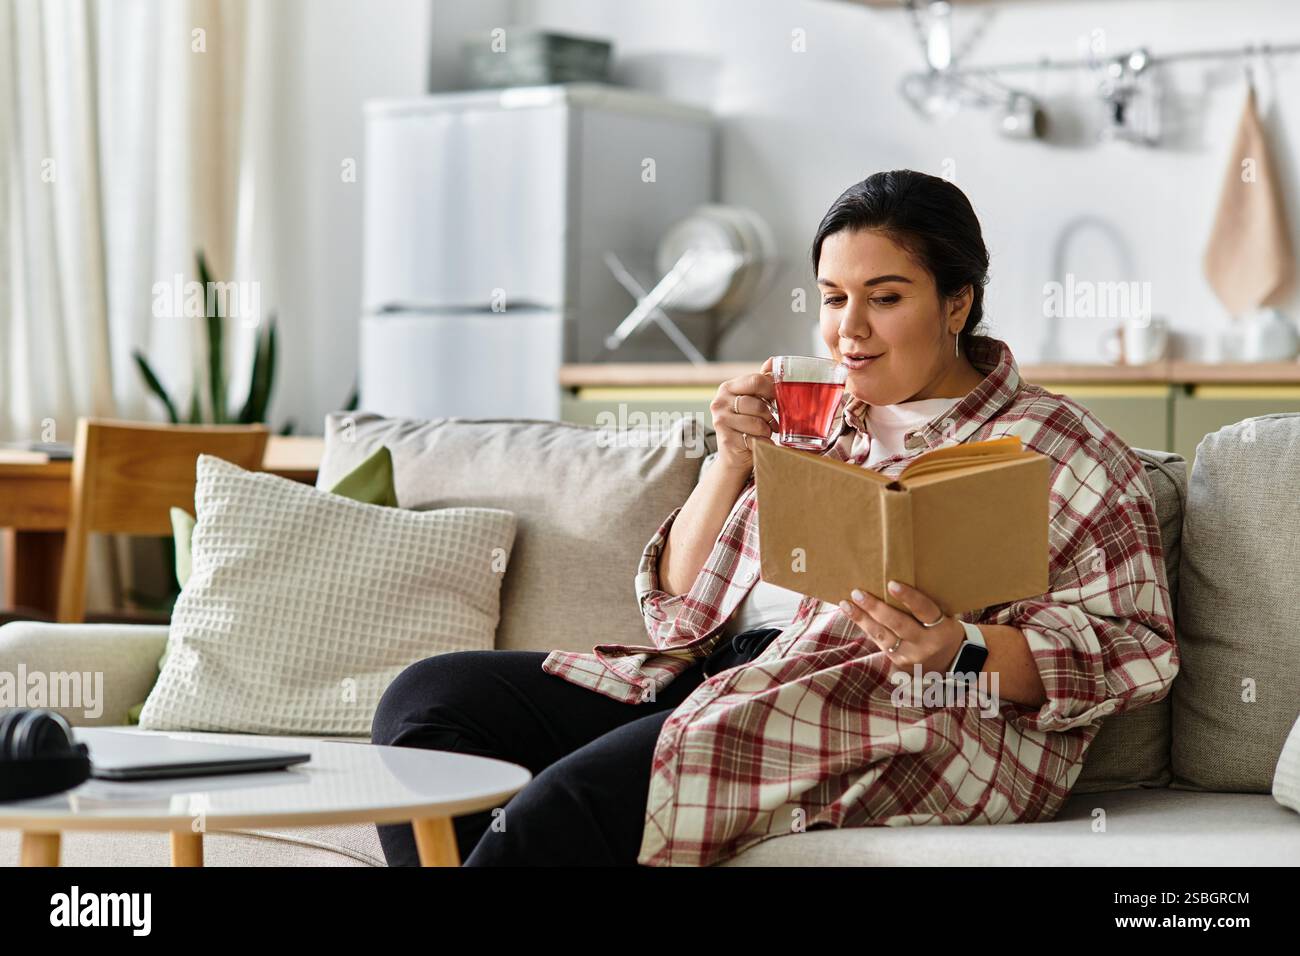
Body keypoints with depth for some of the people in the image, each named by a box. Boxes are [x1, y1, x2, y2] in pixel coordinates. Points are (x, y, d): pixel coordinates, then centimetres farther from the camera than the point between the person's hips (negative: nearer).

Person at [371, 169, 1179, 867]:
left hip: (898, 729, -7)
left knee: (575, 798, -30)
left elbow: (1136, 650, -5)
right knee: (430, 698, -7)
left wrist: (958, 653, -21)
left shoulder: (1052, 445, 5)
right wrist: (731, 463, 2)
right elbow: (681, 611, 18)